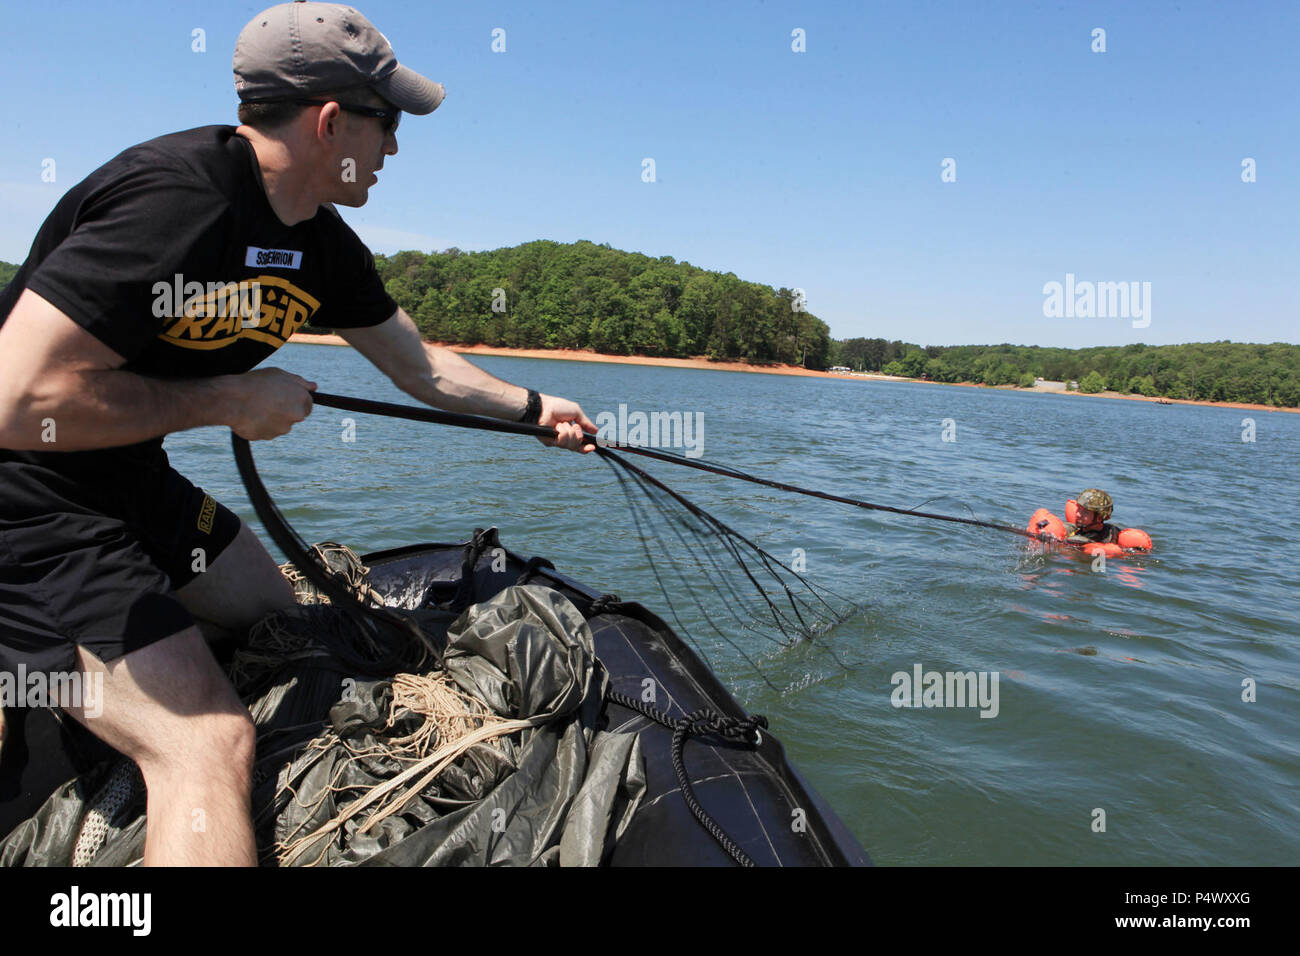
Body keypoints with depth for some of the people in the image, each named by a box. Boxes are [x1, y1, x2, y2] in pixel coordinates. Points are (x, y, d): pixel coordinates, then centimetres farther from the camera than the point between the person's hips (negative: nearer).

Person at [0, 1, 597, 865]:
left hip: (133, 481, 10)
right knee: (208, 741, -19)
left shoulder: (324, 248, 2)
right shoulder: (179, 196, -26)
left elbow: (422, 369, 16)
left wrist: (534, 407, 24)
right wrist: (230, 399, -21)